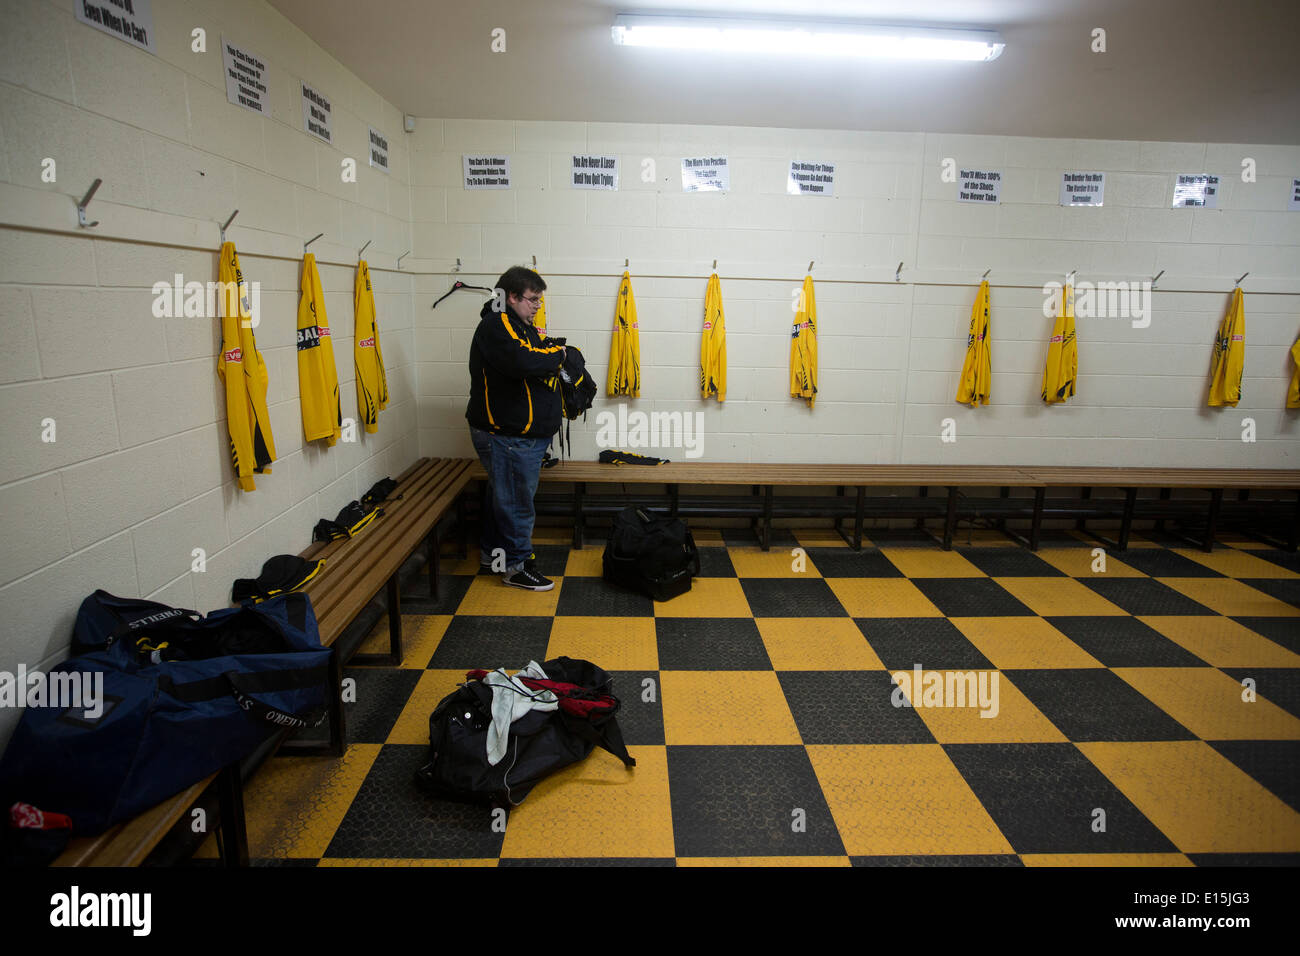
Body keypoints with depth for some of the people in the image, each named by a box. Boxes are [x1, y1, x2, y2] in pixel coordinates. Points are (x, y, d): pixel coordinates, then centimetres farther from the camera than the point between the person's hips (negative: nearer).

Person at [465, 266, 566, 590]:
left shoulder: (518, 325, 19)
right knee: (517, 501, -2)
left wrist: (551, 351, -2)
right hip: (507, 436, -11)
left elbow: (539, 360, 20)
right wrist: (555, 353, -14)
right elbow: (523, 362, -31)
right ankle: (517, 566, 10)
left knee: (501, 495, 20)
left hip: (520, 433, 11)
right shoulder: (496, 326, -16)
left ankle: (491, 553, 34)